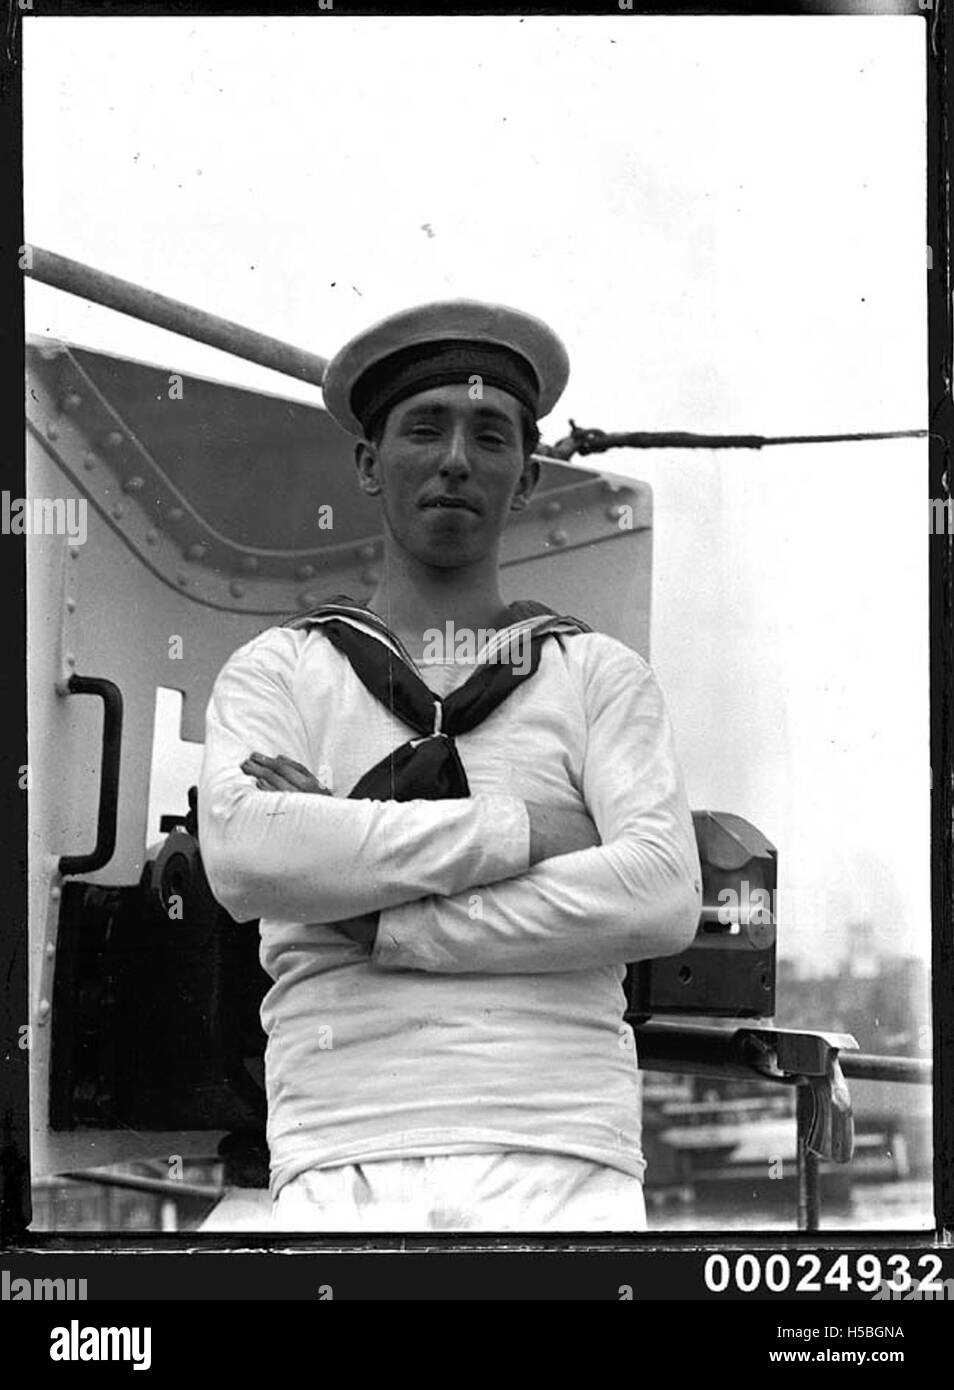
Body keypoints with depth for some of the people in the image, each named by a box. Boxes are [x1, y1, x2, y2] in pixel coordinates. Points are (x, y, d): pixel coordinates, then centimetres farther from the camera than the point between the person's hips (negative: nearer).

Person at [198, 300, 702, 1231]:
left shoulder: (600, 676, 14)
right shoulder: (275, 673, 13)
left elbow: (663, 900, -3)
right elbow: (244, 860, -7)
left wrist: (380, 925, -5)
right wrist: (516, 833, -6)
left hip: (562, 1164, 1)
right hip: (345, 1171, 0)